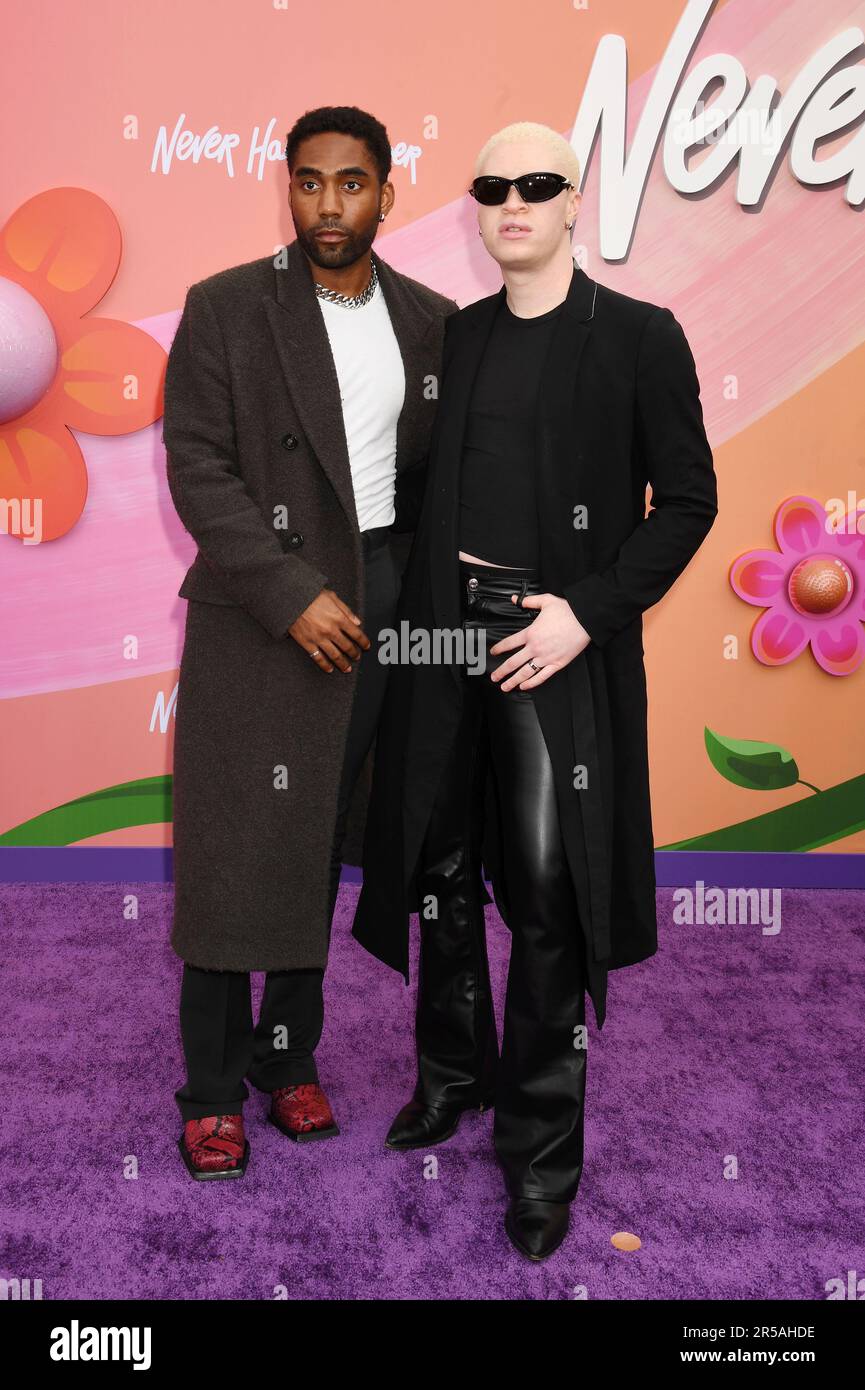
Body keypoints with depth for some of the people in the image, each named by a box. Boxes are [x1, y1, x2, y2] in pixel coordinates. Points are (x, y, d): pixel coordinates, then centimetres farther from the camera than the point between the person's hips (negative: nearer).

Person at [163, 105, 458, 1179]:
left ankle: (289, 1057, 26)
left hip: (376, 602, 4)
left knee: (318, 846, 11)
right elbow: (198, 470, -9)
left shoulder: (432, 322, 9)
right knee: (234, 852, 0)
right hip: (260, 611, -3)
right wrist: (294, 596, -16)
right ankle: (211, 1090, 15)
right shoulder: (225, 309, -3)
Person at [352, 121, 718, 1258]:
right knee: (442, 864, 12)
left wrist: (586, 612, -13)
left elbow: (687, 500, -3)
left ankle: (541, 1150, 15)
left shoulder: (640, 337, 0)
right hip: (444, 630, 5)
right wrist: (416, 604, 4)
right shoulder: (454, 337, 12)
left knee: (547, 890, -3)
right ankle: (453, 1070, 36)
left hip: (562, 641, -4)